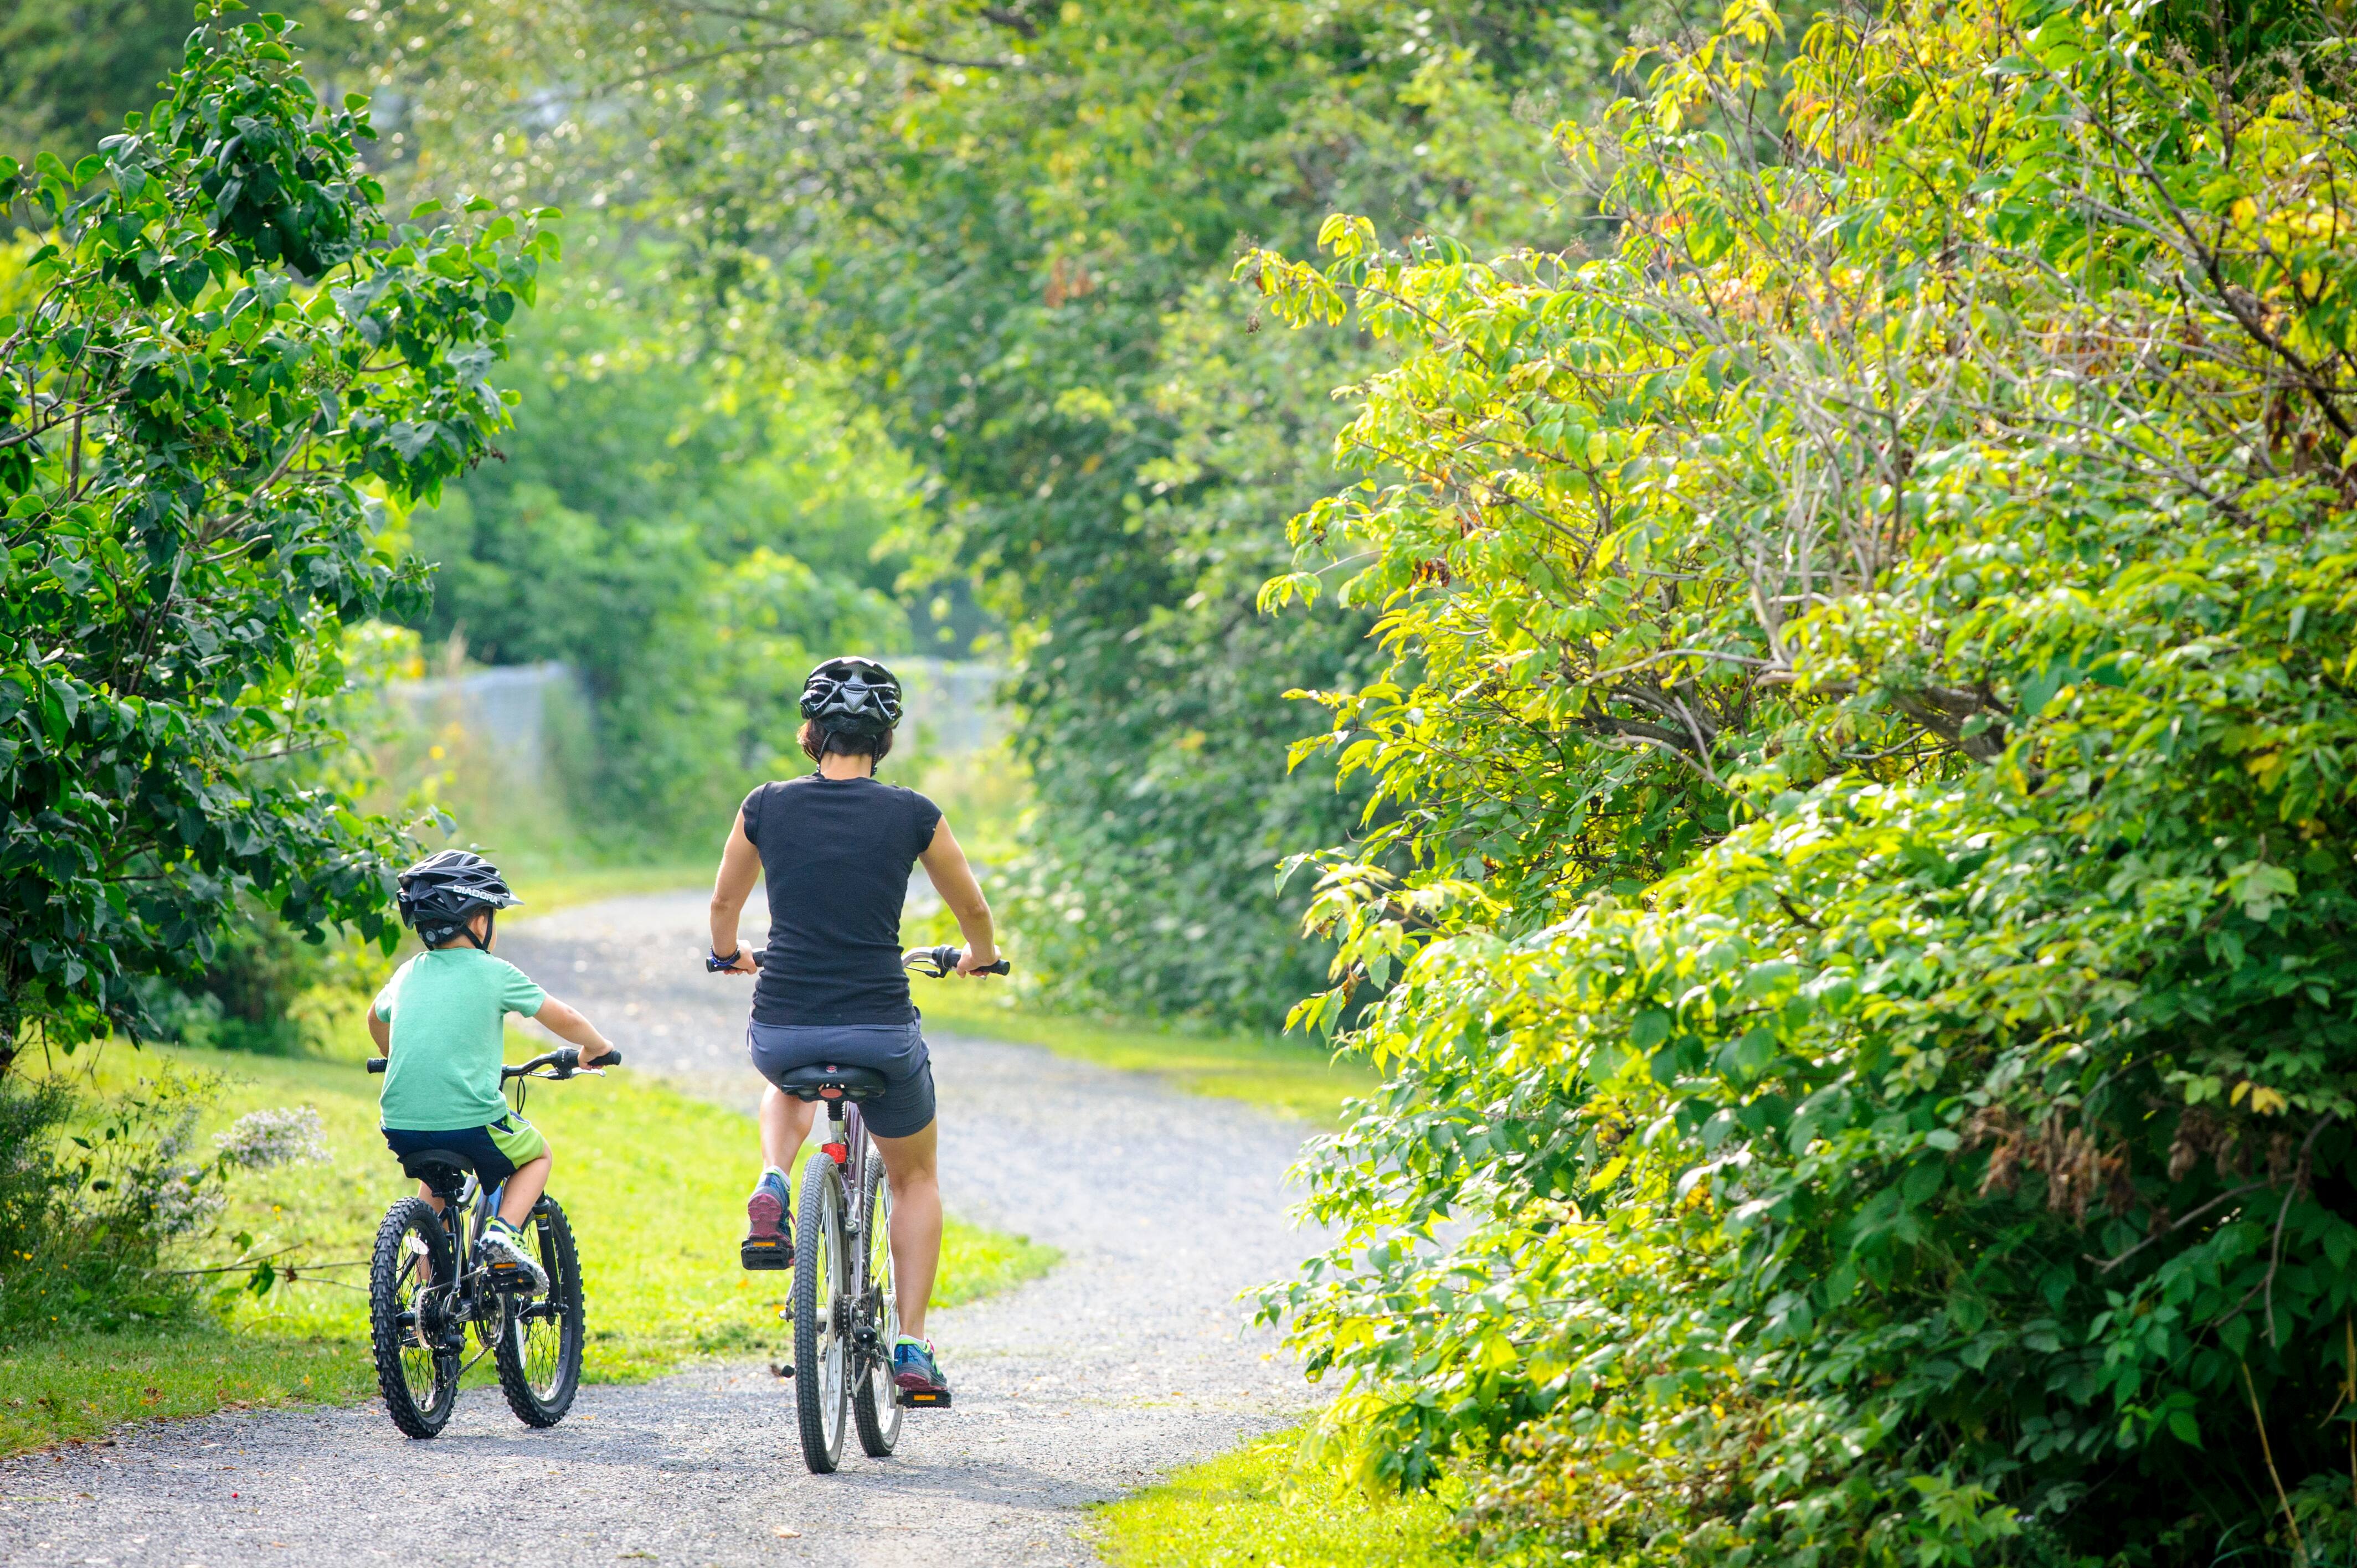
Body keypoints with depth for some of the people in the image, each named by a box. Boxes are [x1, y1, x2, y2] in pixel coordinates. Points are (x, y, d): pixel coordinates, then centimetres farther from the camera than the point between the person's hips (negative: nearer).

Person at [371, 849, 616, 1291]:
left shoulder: (408, 974, 13)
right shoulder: (494, 973, -1)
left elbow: (376, 1018, 33)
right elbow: (564, 1019, 6)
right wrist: (596, 1048, 26)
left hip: (401, 1128, 5)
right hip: (471, 1123, -5)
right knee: (537, 1155, 25)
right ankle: (504, 1233, -1)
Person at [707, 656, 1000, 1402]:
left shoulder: (766, 807, 1)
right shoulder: (912, 815, -2)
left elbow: (724, 904, 18)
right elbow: (974, 911, 13)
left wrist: (728, 952, 41)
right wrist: (981, 955, 36)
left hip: (781, 1030, 1)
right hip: (879, 1031, -1)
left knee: (789, 1083, 40)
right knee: (915, 1179, 25)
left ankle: (772, 1189, 11)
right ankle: (913, 1347, 15)